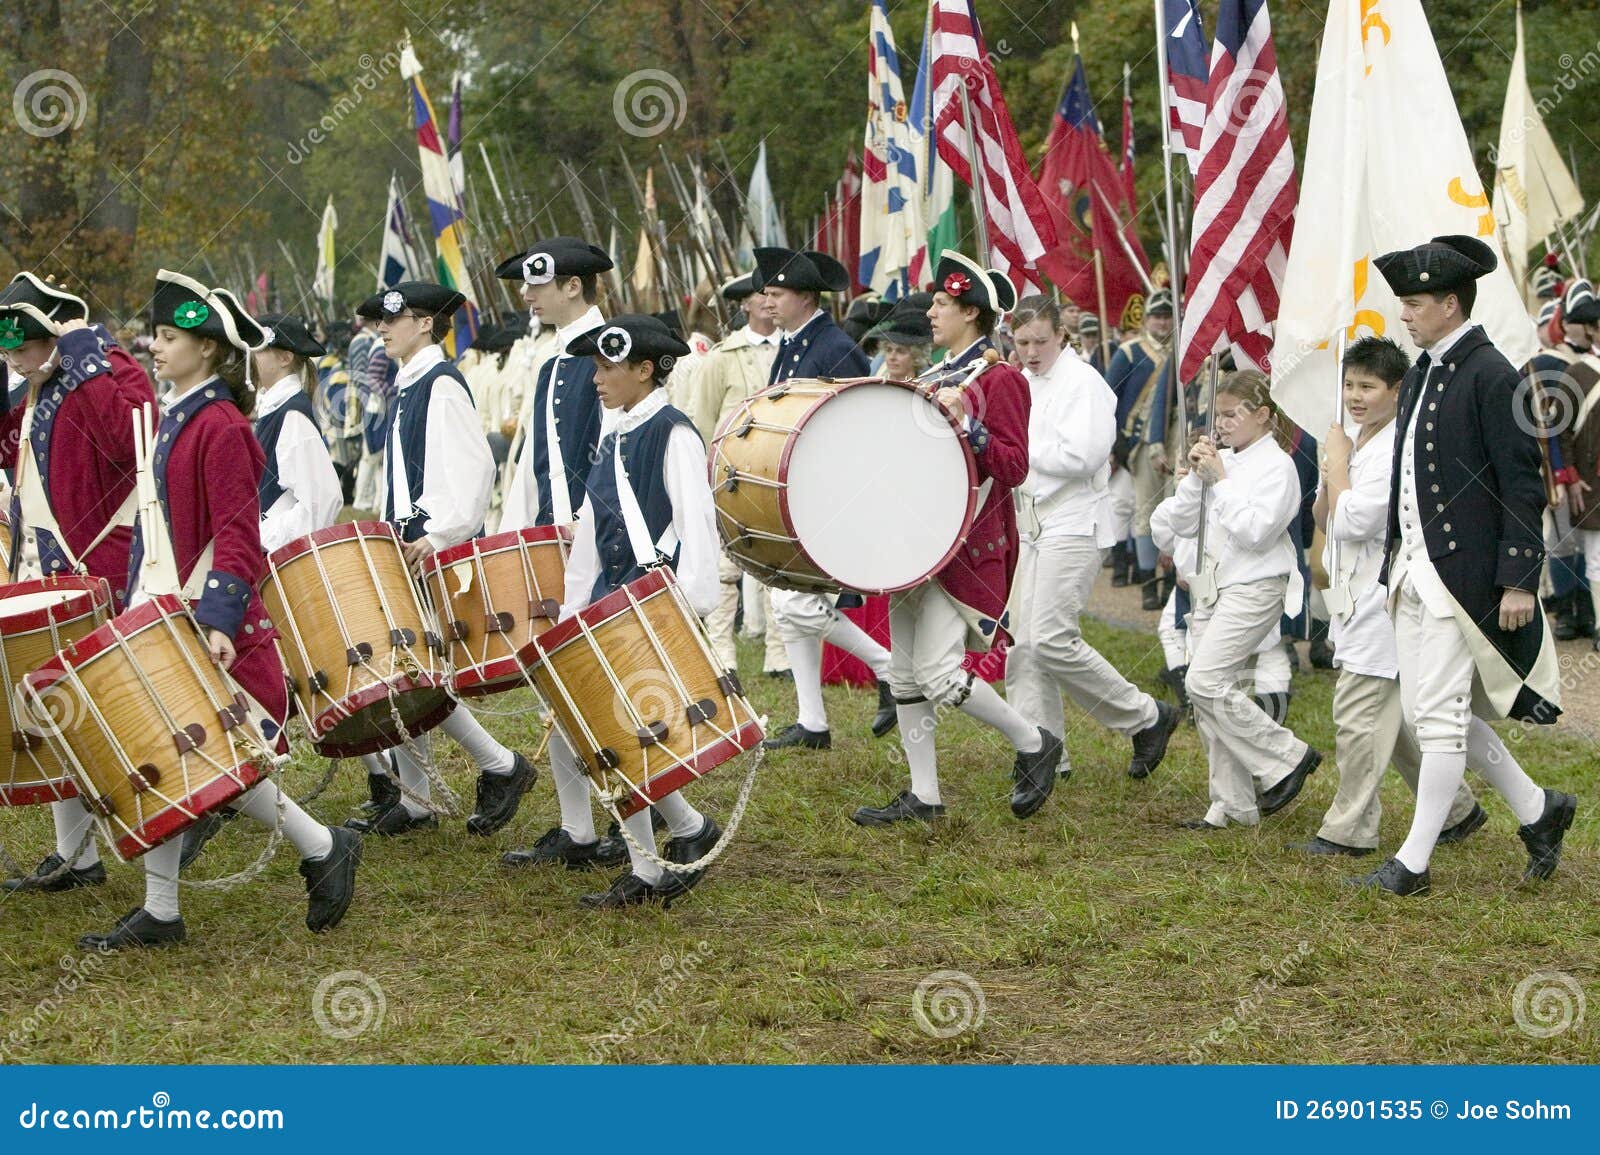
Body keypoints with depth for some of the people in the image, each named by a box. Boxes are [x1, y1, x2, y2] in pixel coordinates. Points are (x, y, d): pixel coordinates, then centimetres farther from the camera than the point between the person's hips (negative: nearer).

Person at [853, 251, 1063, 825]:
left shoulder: (1000, 379, -9)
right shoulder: (937, 377, 16)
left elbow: (1013, 467, -16)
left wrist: (965, 422, -27)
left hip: (967, 546, -9)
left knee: (937, 671, -16)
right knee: (905, 671, 7)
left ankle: (1034, 744, 3)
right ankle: (923, 797, 15)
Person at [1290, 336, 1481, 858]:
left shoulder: (1398, 449, -16)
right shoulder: (1355, 443, 13)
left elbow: (1353, 521, -22)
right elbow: (1323, 520, 15)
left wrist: (1338, 464, -10)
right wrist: (1331, 473, -3)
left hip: (1385, 597, -10)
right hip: (1354, 596, 10)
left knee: (1356, 713, -9)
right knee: (1387, 716, 15)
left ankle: (1348, 829, -1)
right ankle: (1457, 809, 26)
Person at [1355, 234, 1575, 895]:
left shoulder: (1491, 376, -13)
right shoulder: (1420, 375, 14)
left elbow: (1523, 485, -14)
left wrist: (1519, 581, -17)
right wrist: (1395, 564, 17)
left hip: (1464, 573, -9)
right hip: (1417, 572, 9)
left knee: (1441, 716, -3)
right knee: (1428, 713, 13)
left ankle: (1414, 864, 4)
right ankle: (1537, 811, 28)